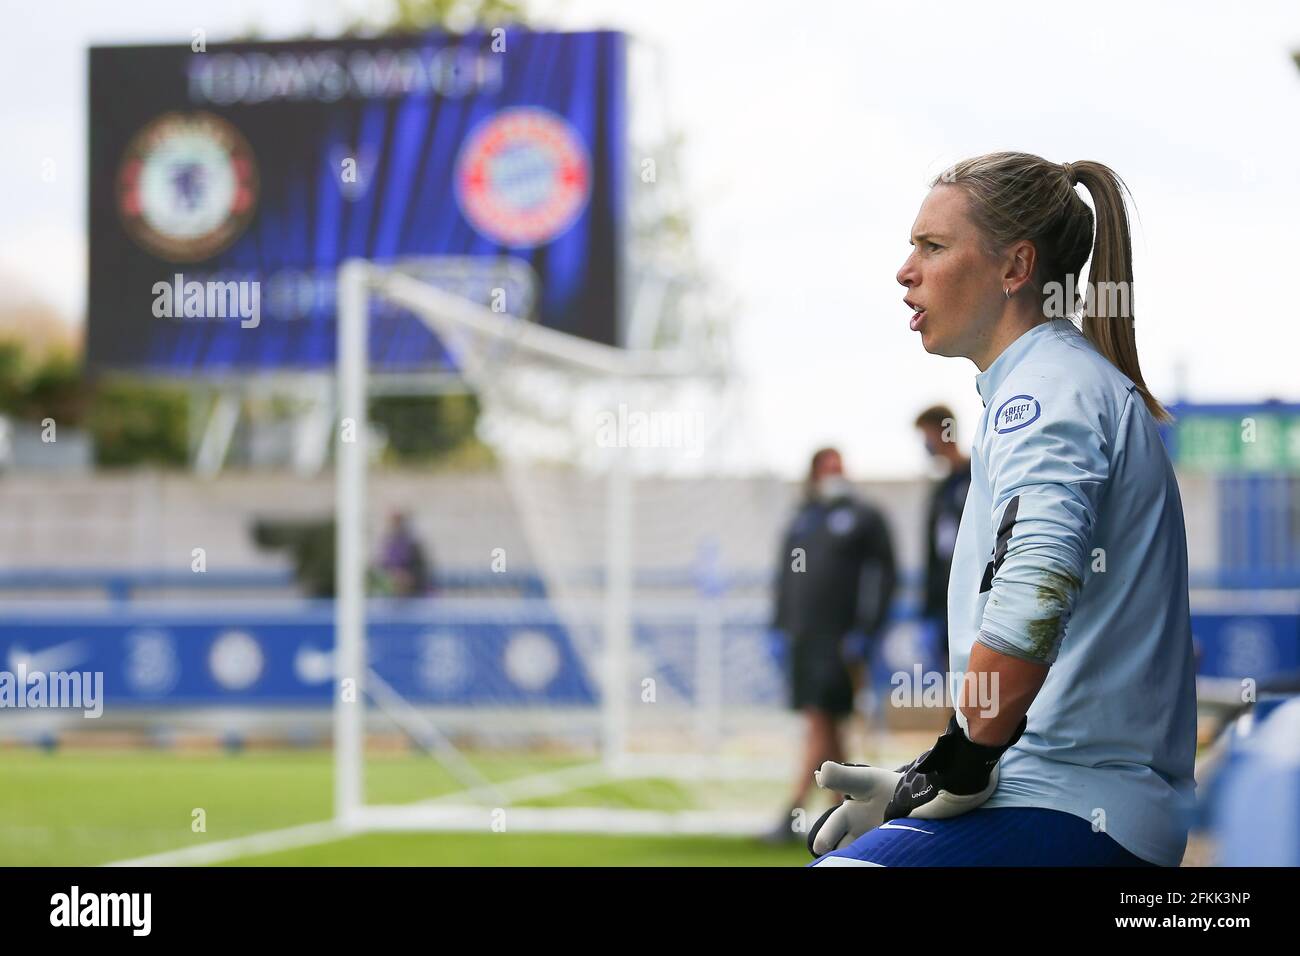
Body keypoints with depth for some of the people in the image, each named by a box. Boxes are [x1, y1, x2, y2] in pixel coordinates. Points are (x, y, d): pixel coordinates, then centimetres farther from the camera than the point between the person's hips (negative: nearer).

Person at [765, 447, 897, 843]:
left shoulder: (865, 518, 0)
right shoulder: (800, 522, 16)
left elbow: (882, 575, -4)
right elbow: (786, 578, 20)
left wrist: (866, 631, -11)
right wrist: (780, 628, 13)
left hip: (838, 638, -6)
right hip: (801, 635, 6)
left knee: (818, 723, -12)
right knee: (825, 726, 9)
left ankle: (792, 816, -17)